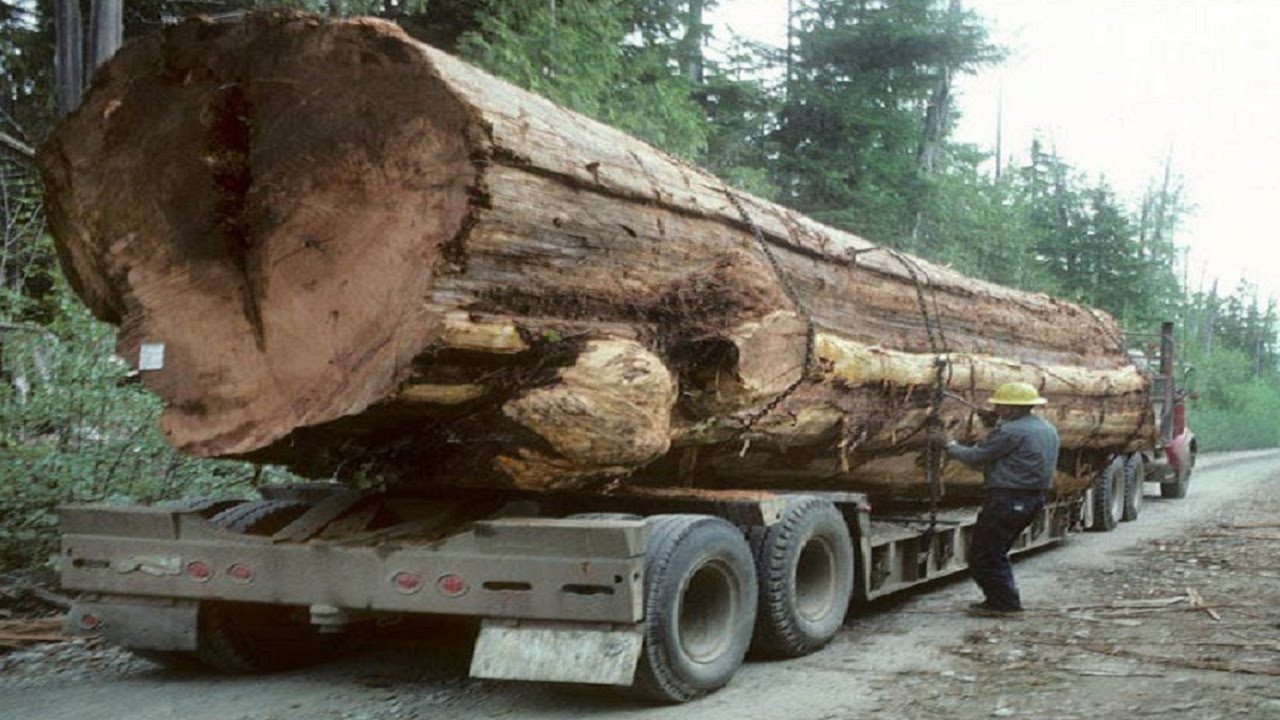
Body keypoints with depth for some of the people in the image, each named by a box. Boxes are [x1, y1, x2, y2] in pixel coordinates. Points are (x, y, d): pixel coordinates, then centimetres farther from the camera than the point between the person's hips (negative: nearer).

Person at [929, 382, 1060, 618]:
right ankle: (1002, 600, 24)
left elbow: (975, 457, -13)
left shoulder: (1012, 431, -17)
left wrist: (949, 444, 1)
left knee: (983, 555, 0)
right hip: (1033, 499, 10)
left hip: (1007, 499, -10)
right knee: (996, 552, 21)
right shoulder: (1047, 429, 13)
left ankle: (1004, 603, 3)